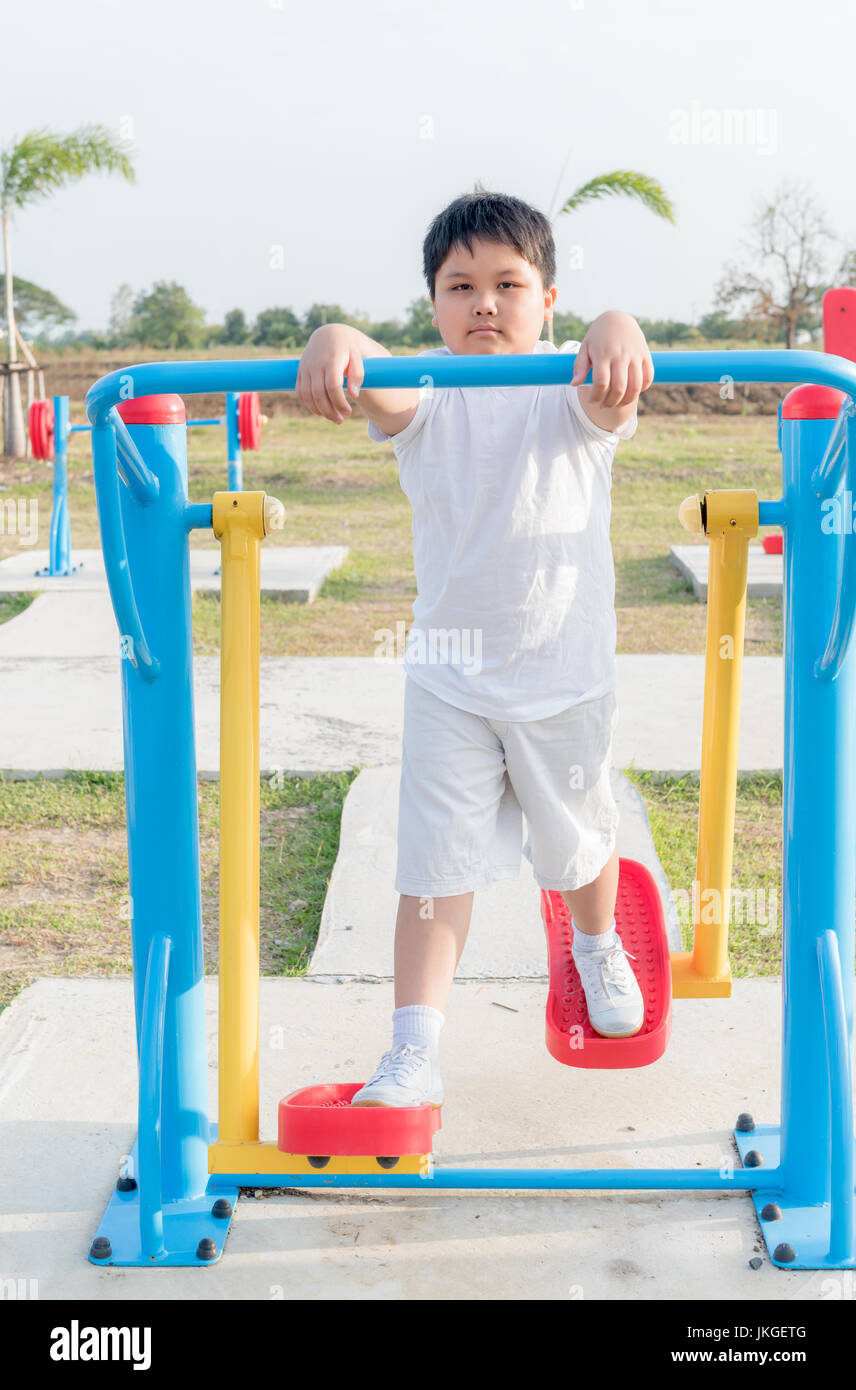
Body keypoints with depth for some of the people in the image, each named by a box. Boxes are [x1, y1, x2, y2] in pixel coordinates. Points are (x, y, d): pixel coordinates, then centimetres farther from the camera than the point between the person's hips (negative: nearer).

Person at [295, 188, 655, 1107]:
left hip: (567, 670, 0)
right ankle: (413, 1053, 7)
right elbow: (378, 389, -27)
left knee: (577, 835, 20)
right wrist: (338, 343, -50)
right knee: (436, 859, -1)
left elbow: (613, 385, -30)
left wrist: (617, 337, -54)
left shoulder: (574, 389, -6)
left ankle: (598, 948, 51)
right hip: (449, 674, 0)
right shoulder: (426, 392, -4)